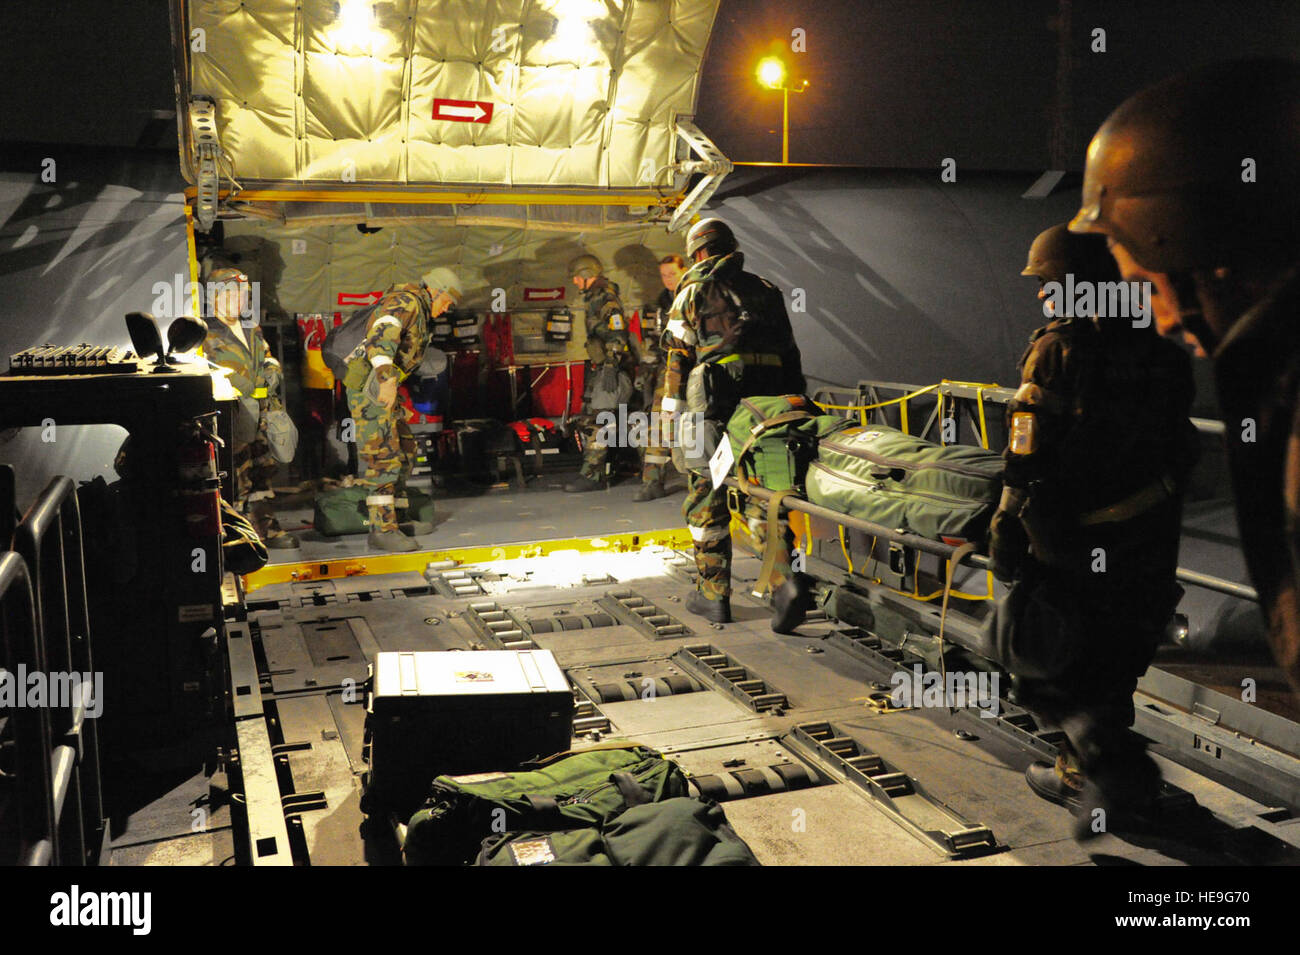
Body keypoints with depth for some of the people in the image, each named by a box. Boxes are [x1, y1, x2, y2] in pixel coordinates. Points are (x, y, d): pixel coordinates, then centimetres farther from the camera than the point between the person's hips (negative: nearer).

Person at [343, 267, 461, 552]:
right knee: (383, 456, -15)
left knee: (403, 451, 14)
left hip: (380, 388, 11)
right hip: (368, 383, -11)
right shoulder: (407, 300, -9)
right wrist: (387, 378, -40)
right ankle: (382, 529, -17)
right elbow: (382, 335, -27)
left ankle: (396, 519, 20)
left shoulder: (418, 315, 23)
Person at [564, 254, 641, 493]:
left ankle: (591, 475, -10)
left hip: (612, 370, -10)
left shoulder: (608, 302, -14)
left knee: (597, 422, -12)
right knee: (588, 419, 12)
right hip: (601, 369, 10)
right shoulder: (593, 300, 17)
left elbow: (617, 340, -21)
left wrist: (610, 371, -24)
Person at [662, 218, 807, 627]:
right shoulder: (767, 291, 19)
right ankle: (787, 580, -13)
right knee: (762, 501, 8)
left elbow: (678, 360, -1)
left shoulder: (694, 291, 6)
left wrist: (674, 422, 1)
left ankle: (714, 595, 14)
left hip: (715, 411, -4)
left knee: (707, 504, 8)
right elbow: (791, 358, 18)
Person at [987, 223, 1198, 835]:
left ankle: (1116, 769, -2)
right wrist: (1160, 522, 21)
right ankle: (1082, 775, 34)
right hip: (1151, 548, 7)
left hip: (1076, 548, -7)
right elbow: (1180, 448, 12)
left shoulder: (1058, 349, -15)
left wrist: (1005, 535, -13)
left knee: (1044, 663, 8)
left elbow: (1028, 462, -20)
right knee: (1108, 665, 21)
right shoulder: (1158, 349, 6)